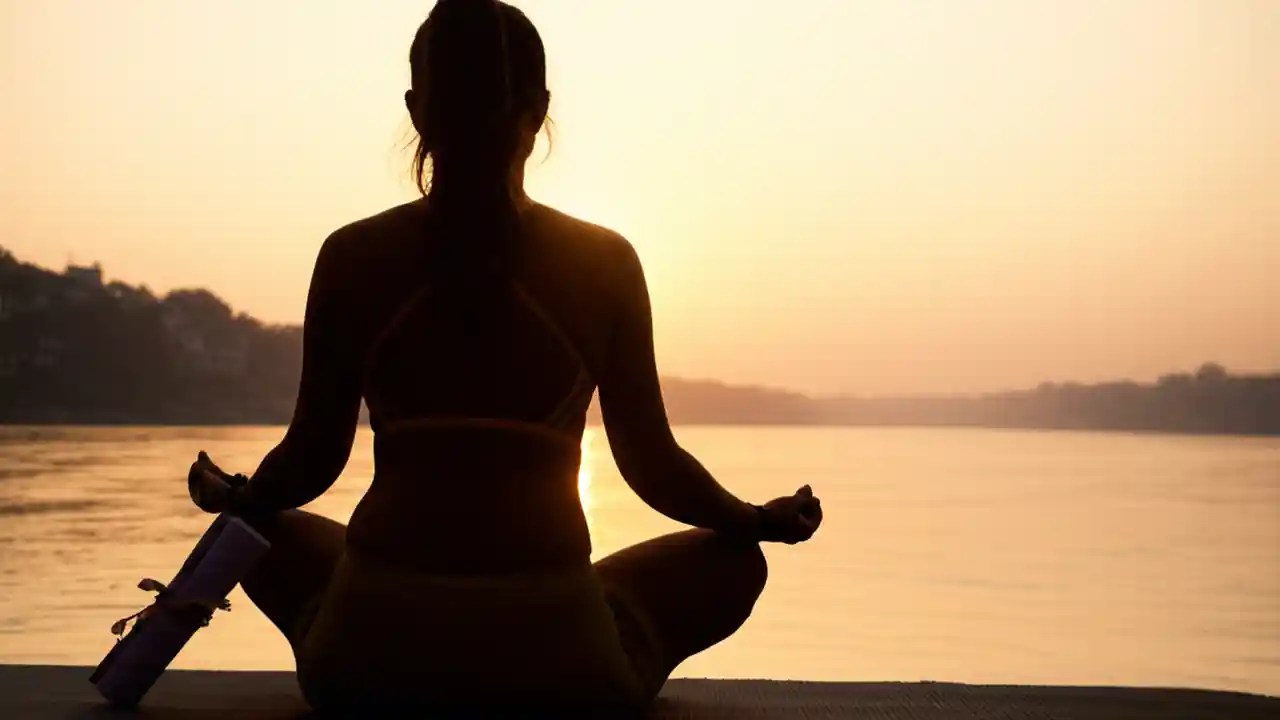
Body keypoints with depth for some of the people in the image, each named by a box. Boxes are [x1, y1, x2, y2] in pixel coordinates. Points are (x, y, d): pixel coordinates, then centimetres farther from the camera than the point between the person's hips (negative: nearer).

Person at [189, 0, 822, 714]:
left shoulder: (350, 257, 1)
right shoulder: (606, 261, -1)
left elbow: (313, 458, 7)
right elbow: (651, 462, 4)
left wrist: (237, 496, 30)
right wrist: (761, 520, 23)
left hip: (368, 655, 1)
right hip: (554, 659, -1)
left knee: (274, 536, 33)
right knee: (733, 562, 24)